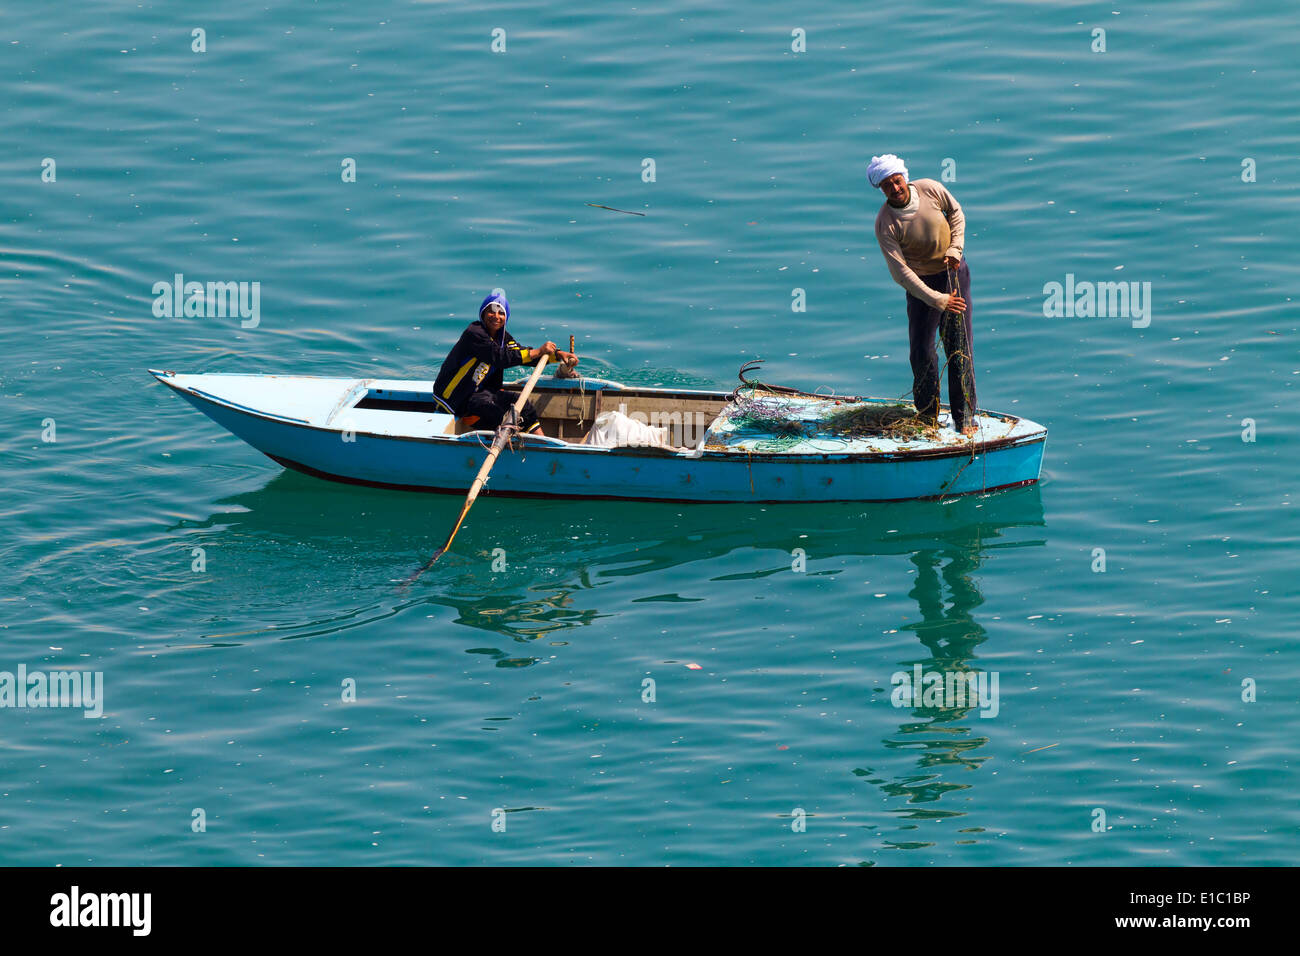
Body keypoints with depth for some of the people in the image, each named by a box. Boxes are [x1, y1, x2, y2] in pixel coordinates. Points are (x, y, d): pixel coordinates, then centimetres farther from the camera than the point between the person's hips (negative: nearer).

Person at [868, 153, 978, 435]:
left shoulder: (931, 189, -14)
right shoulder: (885, 224, -22)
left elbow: (956, 214, 7)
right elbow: (900, 273, -23)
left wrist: (955, 248, -9)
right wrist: (938, 300, -26)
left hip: (954, 272, 1)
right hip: (922, 283, -1)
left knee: (960, 346, -1)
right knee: (922, 351, -2)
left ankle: (964, 416, 4)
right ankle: (928, 414, 17)